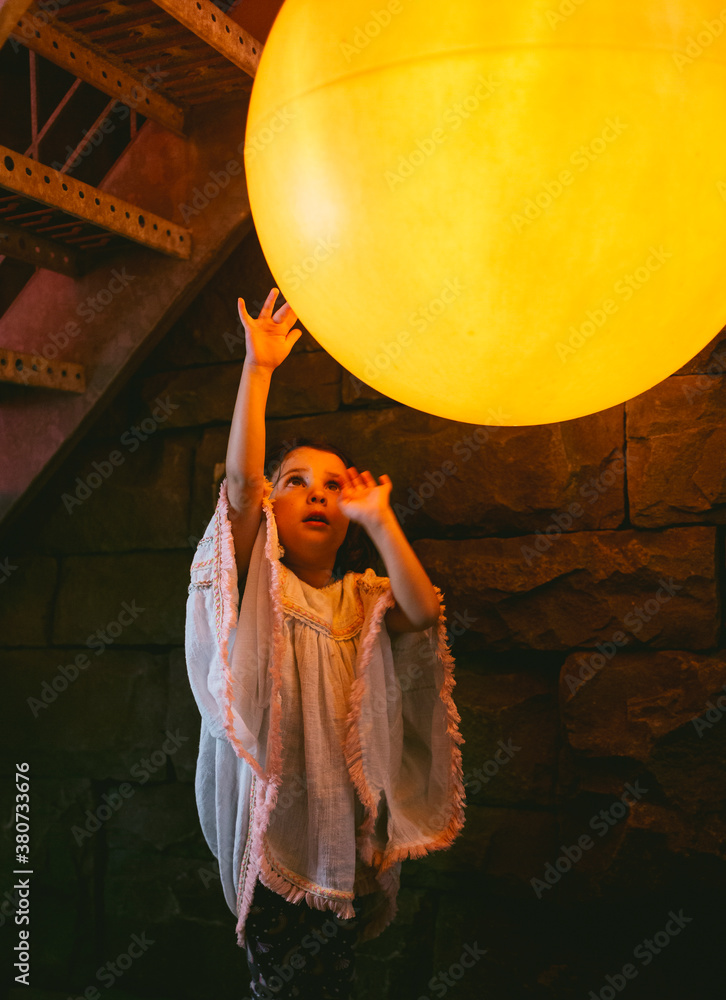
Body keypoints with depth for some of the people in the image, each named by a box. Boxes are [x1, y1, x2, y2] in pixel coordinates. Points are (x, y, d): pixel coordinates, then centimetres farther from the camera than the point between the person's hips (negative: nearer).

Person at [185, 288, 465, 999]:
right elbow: (239, 479, -18)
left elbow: (423, 612, -15)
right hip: (270, 804, -3)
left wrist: (378, 521, -16)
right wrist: (258, 368, -23)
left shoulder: (365, 596, 7)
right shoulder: (260, 580, -2)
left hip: (346, 809, 3)